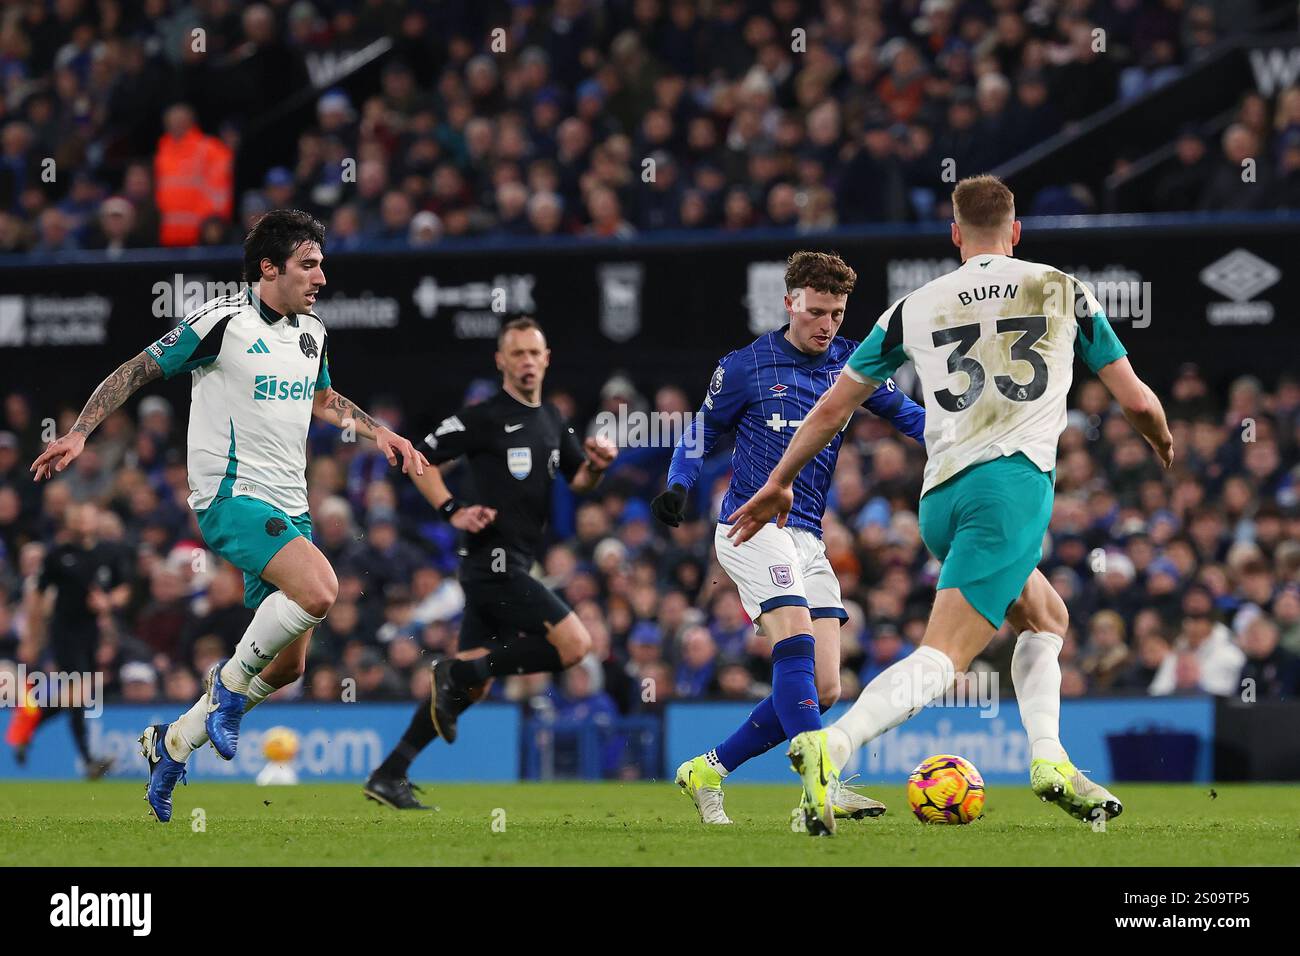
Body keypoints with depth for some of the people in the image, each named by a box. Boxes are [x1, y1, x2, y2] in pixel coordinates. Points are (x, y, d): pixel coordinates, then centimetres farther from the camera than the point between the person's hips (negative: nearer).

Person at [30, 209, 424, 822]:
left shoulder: (312, 334, 12)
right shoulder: (222, 322, -11)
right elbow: (137, 371, -4)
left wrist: (381, 435, 19)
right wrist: (78, 433, -12)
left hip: (288, 507, 8)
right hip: (231, 496, -8)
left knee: (287, 665, 7)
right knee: (318, 588, -32)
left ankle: (172, 744, 24)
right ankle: (232, 684, -9)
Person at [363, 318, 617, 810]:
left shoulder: (552, 421, 15)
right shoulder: (484, 417, -8)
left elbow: (579, 480, 21)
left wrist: (597, 463, -1)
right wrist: (454, 511, -15)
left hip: (512, 566, 9)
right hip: (493, 561, -9)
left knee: (471, 686, 10)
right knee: (575, 644, -17)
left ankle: (389, 777, 13)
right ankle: (458, 669, -8)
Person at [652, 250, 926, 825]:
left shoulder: (850, 363, 11)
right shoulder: (745, 367, 2)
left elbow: (906, 414, 13)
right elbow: (702, 432, 13)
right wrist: (678, 484, -4)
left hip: (808, 540, 6)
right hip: (751, 526, -5)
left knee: (822, 689, -1)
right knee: (797, 638, -28)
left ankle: (706, 772, 12)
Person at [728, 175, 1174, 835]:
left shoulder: (914, 308, 16)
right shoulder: (1063, 291, 12)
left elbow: (833, 406, 20)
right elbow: (1136, 401, 15)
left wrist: (778, 484, 32)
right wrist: (1163, 444, 38)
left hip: (938, 499, 4)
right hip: (1015, 482, -4)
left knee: (1046, 619, 27)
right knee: (942, 657, -15)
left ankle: (1049, 760, 10)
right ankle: (832, 743, -38)